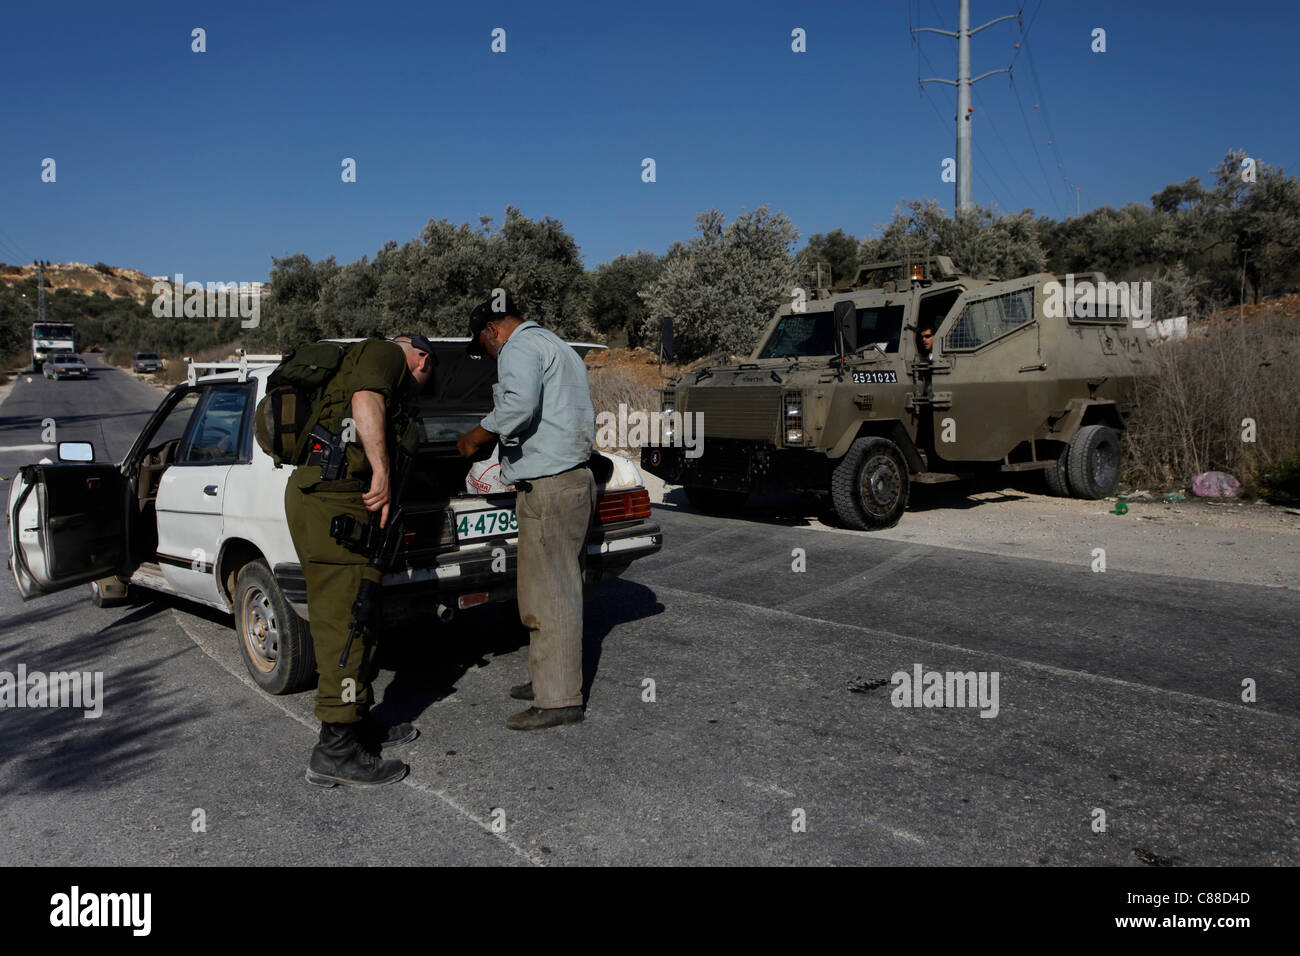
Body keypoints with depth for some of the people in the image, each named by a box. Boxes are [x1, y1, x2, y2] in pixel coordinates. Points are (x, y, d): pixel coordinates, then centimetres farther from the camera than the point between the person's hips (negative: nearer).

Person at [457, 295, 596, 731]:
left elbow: (518, 405, -27)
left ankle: (559, 700, -1)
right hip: (575, 478, 11)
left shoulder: (520, 347, -7)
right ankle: (549, 678, 28)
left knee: (548, 595, -6)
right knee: (558, 589, 17)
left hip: (548, 486, -11)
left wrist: (474, 438, -13)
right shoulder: (558, 346, 25)